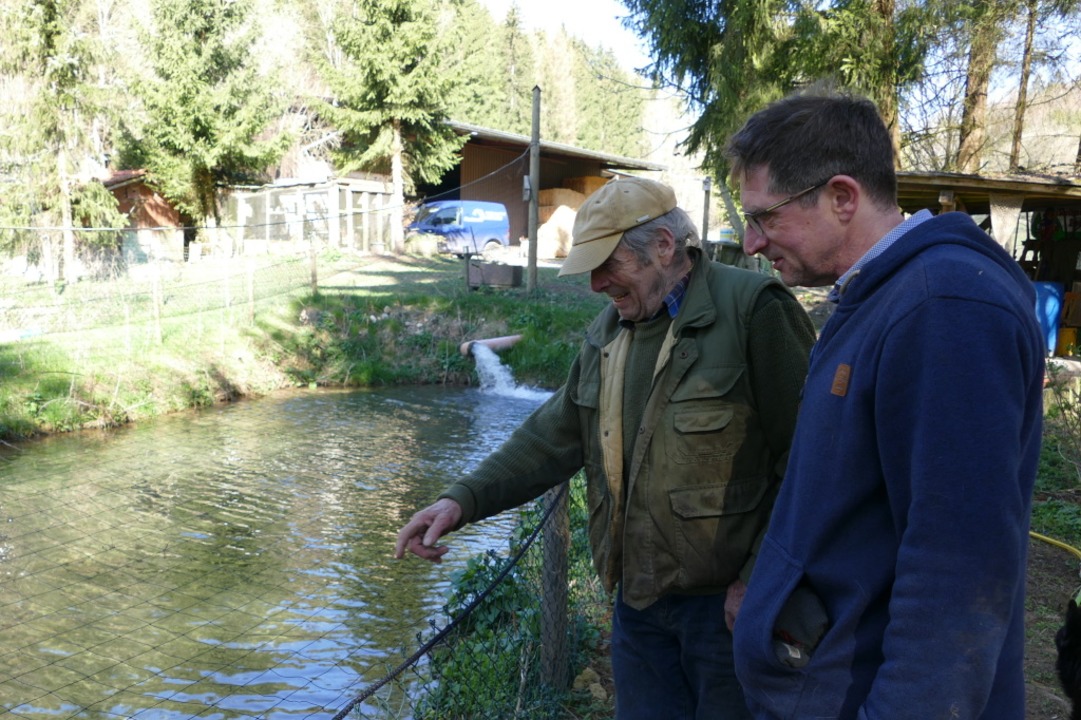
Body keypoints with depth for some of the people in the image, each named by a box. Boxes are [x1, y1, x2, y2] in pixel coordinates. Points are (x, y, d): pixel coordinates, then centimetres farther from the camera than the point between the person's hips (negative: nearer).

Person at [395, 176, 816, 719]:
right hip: (637, 598, 6)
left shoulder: (751, 308, -14)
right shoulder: (608, 332, 10)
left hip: (727, 600, -6)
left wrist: (760, 581, -14)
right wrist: (464, 500, -3)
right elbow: (554, 435, 9)